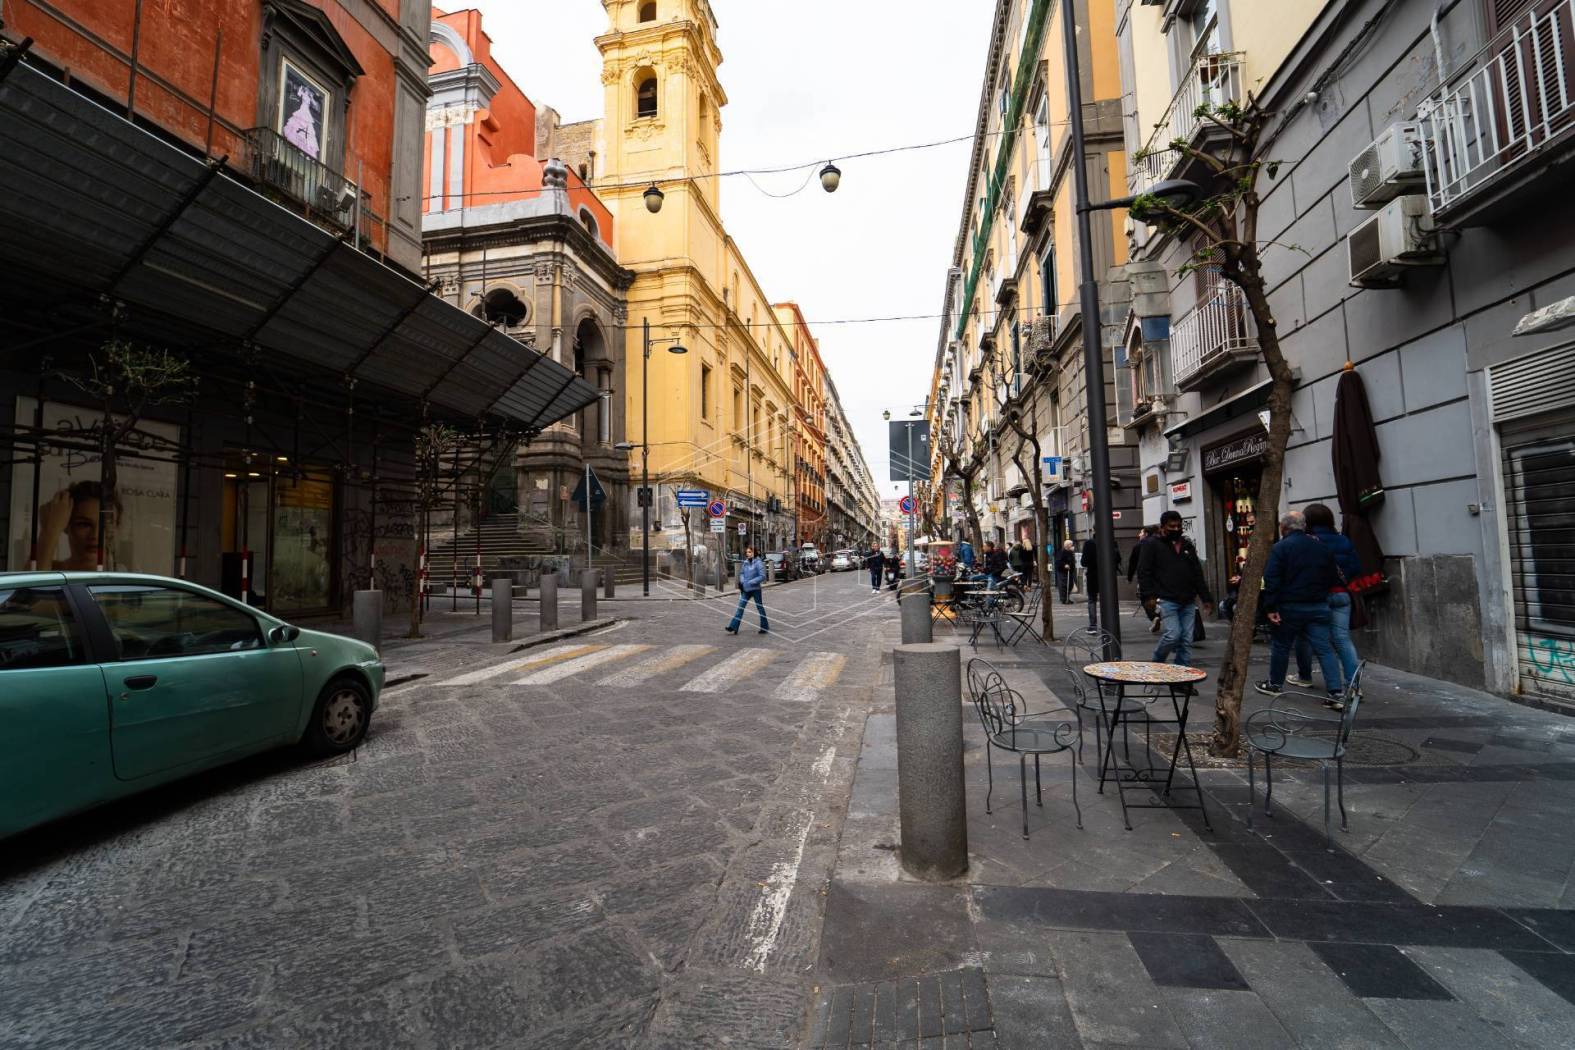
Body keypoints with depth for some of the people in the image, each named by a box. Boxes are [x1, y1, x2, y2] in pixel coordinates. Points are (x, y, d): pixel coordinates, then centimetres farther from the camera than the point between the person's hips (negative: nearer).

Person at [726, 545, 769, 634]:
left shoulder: (758, 563, -13)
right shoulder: (745, 562, 5)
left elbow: (762, 576, -16)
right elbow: (742, 573, 18)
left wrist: (751, 582, -20)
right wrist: (741, 581, 0)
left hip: (755, 589, -6)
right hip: (746, 589, 6)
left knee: (760, 607, 8)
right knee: (740, 607, 2)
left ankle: (765, 627, 20)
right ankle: (733, 628, 2)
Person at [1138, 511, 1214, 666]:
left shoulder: (1187, 546, 18)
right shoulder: (1152, 545, 0)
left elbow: (1198, 575, 20)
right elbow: (1143, 572, -6)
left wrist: (1206, 598, 14)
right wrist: (1148, 596, -16)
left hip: (1188, 602, 6)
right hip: (1166, 601, -6)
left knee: (1186, 640, 4)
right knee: (1172, 635, -14)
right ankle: (1156, 664, 10)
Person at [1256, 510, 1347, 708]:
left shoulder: (1280, 547, -11)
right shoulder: (1322, 548, 8)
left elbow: (1271, 580, -17)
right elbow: (1333, 579, 13)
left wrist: (1270, 607, -14)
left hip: (1290, 607, -4)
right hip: (1319, 607, 4)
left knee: (1281, 646, 10)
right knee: (1325, 649, 5)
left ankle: (1275, 684, 23)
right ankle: (1336, 692, -2)